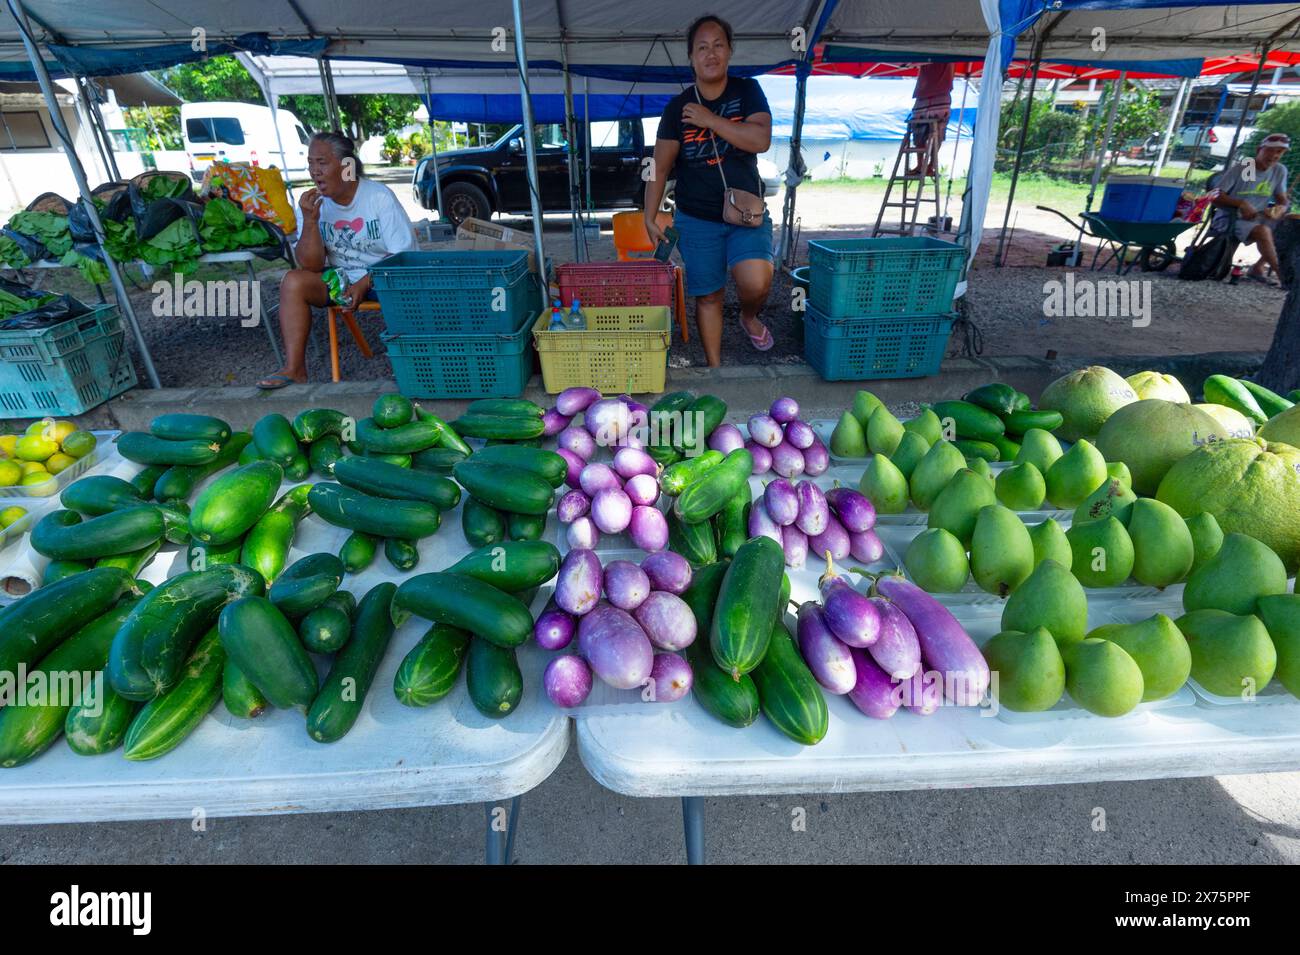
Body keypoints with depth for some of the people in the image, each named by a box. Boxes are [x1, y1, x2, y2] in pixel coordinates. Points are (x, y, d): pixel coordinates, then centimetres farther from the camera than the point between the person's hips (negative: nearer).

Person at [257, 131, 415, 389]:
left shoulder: (380, 196, -10)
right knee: (293, 281, -18)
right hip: (340, 278, 4)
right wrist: (310, 221, -18)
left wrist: (364, 283, -22)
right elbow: (311, 266, -5)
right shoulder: (312, 204, 1)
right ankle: (294, 369, -19)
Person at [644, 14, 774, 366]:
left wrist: (709, 119, -15)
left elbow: (761, 140, -15)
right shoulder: (678, 107, 0)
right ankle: (714, 368, 19)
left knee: (756, 281, -24)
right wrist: (649, 217, -4)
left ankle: (749, 317, 13)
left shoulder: (748, 92, 1)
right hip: (696, 220, 1)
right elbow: (660, 168, 2)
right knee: (708, 297, 4)